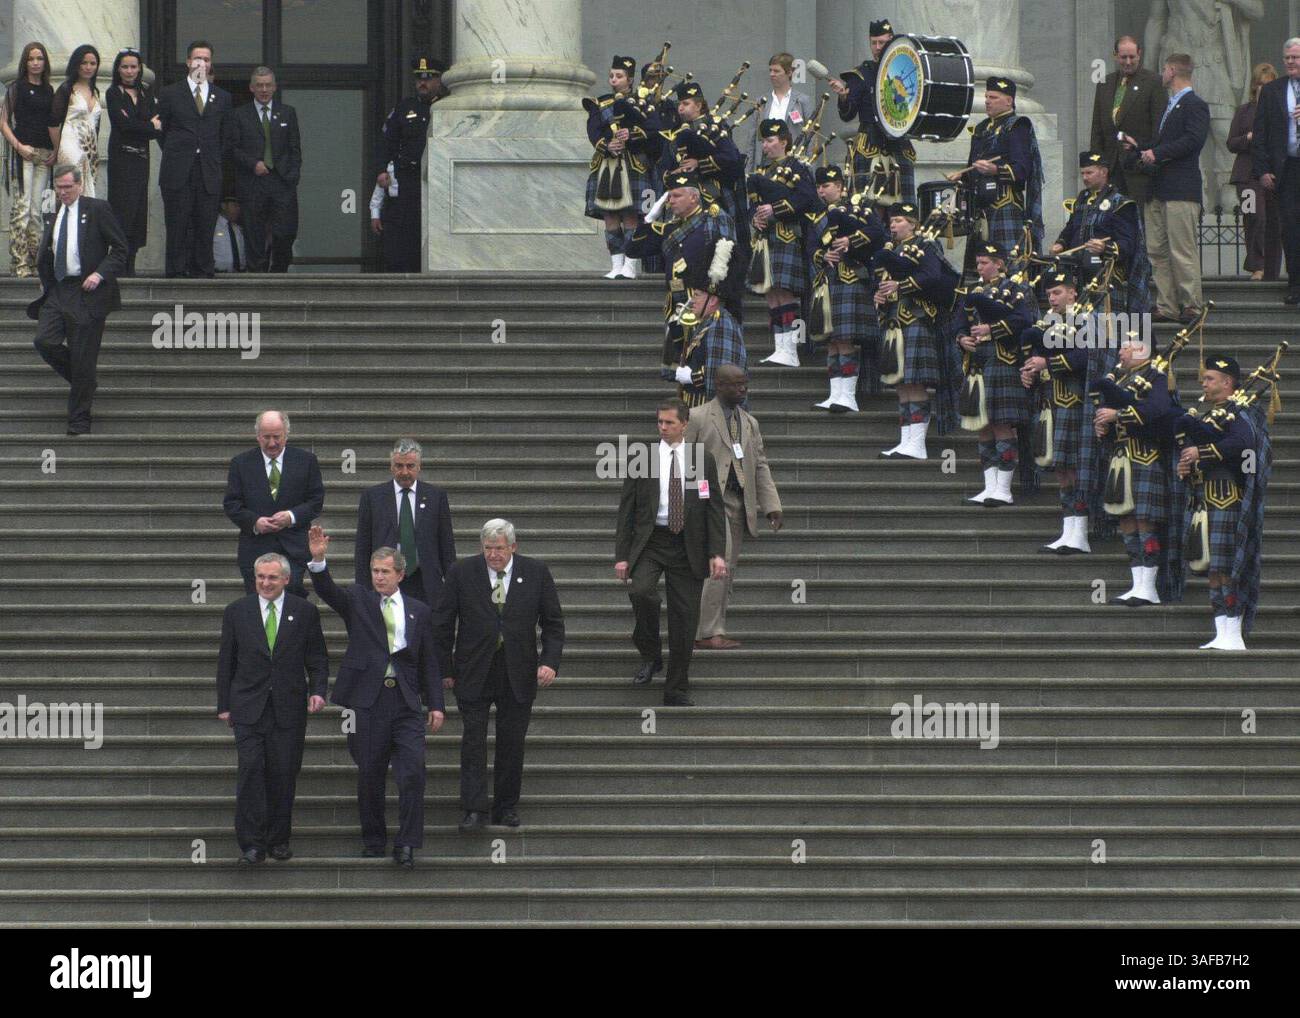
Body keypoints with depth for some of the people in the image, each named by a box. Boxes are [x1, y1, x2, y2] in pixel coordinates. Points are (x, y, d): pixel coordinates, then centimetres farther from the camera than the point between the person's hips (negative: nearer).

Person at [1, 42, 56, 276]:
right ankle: (20, 264, -12)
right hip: (22, 152, -5)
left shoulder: (49, 91, 15)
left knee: (37, 211, 5)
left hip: (45, 155, 5)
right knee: (21, 208, -10)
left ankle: (36, 262, 7)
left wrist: (56, 151, 6)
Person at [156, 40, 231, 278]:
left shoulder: (222, 97, 14)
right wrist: (175, 155, 7)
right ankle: (177, 270, -2)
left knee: (205, 225, -2)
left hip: (209, 173, 2)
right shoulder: (170, 93, 8)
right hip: (177, 172, -2)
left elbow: (224, 134, 17)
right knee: (177, 224, -4)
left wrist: (214, 159, 10)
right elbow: (161, 129, 10)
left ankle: (202, 270, 2)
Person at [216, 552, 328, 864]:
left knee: (283, 774, 0)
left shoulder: (305, 612, 5)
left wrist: (318, 691, -8)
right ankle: (252, 843, -10)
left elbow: (318, 659, 8)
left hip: (288, 708, 0)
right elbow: (226, 661, 9)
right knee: (251, 769, -11)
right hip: (249, 707, 0)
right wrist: (224, 705, 6)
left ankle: (279, 840, 13)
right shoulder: (236, 612, 6)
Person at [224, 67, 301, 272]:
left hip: (282, 181, 1)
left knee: (285, 235, -7)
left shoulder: (288, 113, 14)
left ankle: (279, 273, 10)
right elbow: (231, 148, 2)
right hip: (252, 184, -1)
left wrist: (293, 175, -1)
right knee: (255, 238, -2)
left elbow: (295, 149, 12)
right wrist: (253, 164, -10)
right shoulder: (239, 116, 8)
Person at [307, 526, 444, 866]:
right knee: (370, 775, 4)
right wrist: (318, 560, -27)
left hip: (406, 701, 0)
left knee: (412, 772, -10)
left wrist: (436, 704, 7)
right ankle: (373, 841, 17)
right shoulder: (358, 602, 10)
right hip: (368, 700, 0)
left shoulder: (418, 612, 13)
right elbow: (328, 590, -9)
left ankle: (406, 844, -6)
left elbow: (429, 662, 13)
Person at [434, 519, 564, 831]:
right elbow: (443, 624, 3)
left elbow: (553, 623, 4)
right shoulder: (462, 572, -3)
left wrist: (550, 662, -9)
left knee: (512, 742, 4)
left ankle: (506, 808, 15)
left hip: (518, 674, 1)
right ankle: (475, 809, -5)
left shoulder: (536, 572, -1)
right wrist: (445, 668, 1)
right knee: (473, 739, -6)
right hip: (473, 673, -1)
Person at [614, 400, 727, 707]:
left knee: (684, 620, 1)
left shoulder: (703, 460, 5)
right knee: (641, 592, -28)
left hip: (688, 547, 1)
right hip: (650, 542, -1)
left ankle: (676, 691, 13)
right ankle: (650, 656, -4)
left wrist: (718, 553, -7)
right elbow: (626, 509, 3)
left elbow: (715, 509, 3)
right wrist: (622, 555, -3)